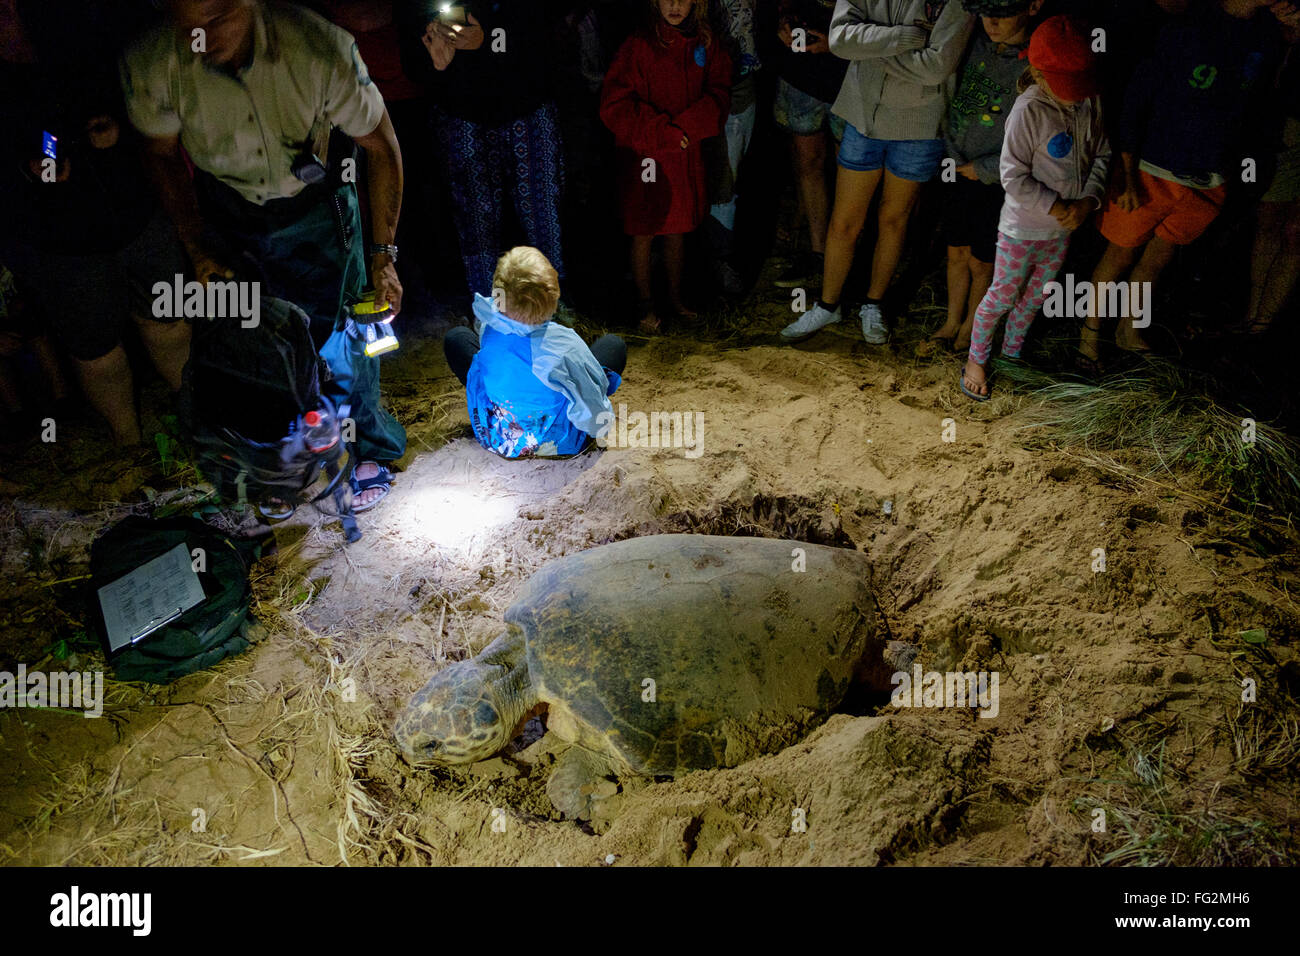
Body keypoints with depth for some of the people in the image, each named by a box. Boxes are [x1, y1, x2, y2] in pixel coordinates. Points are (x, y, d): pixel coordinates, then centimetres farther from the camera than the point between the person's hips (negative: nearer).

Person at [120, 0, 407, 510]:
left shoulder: (320, 48, -31)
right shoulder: (149, 64, -25)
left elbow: (380, 145, -15)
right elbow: (164, 153, -3)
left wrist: (383, 252, -14)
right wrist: (197, 246, -3)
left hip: (314, 204, -2)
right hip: (224, 206, 2)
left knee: (333, 333, -4)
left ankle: (369, 452, 22)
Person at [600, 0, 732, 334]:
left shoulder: (706, 45, 4)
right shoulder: (638, 46, -10)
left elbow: (718, 94, 0)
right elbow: (614, 106, -14)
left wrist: (684, 128, -17)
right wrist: (662, 132, -17)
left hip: (686, 154, 4)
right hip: (644, 154, -4)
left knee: (677, 230, 14)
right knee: (643, 233, 5)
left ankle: (675, 295, 31)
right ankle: (645, 304, 19)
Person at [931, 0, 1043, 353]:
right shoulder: (973, 40, -7)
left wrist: (982, 169, -13)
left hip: (996, 182, -4)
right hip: (956, 167, 4)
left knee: (980, 261, 11)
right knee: (956, 252, 17)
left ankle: (971, 325, 35)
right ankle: (952, 321, 37)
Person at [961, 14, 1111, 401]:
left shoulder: (1090, 102, -3)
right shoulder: (1029, 110, -22)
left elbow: (1102, 156, 7)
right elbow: (1013, 178, -22)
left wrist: (1088, 200, -9)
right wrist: (1054, 207, -19)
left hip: (1063, 227, 6)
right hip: (1023, 227, -6)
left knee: (1035, 295, 19)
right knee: (1002, 296, 6)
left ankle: (1011, 353, 39)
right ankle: (976, 359, 25)